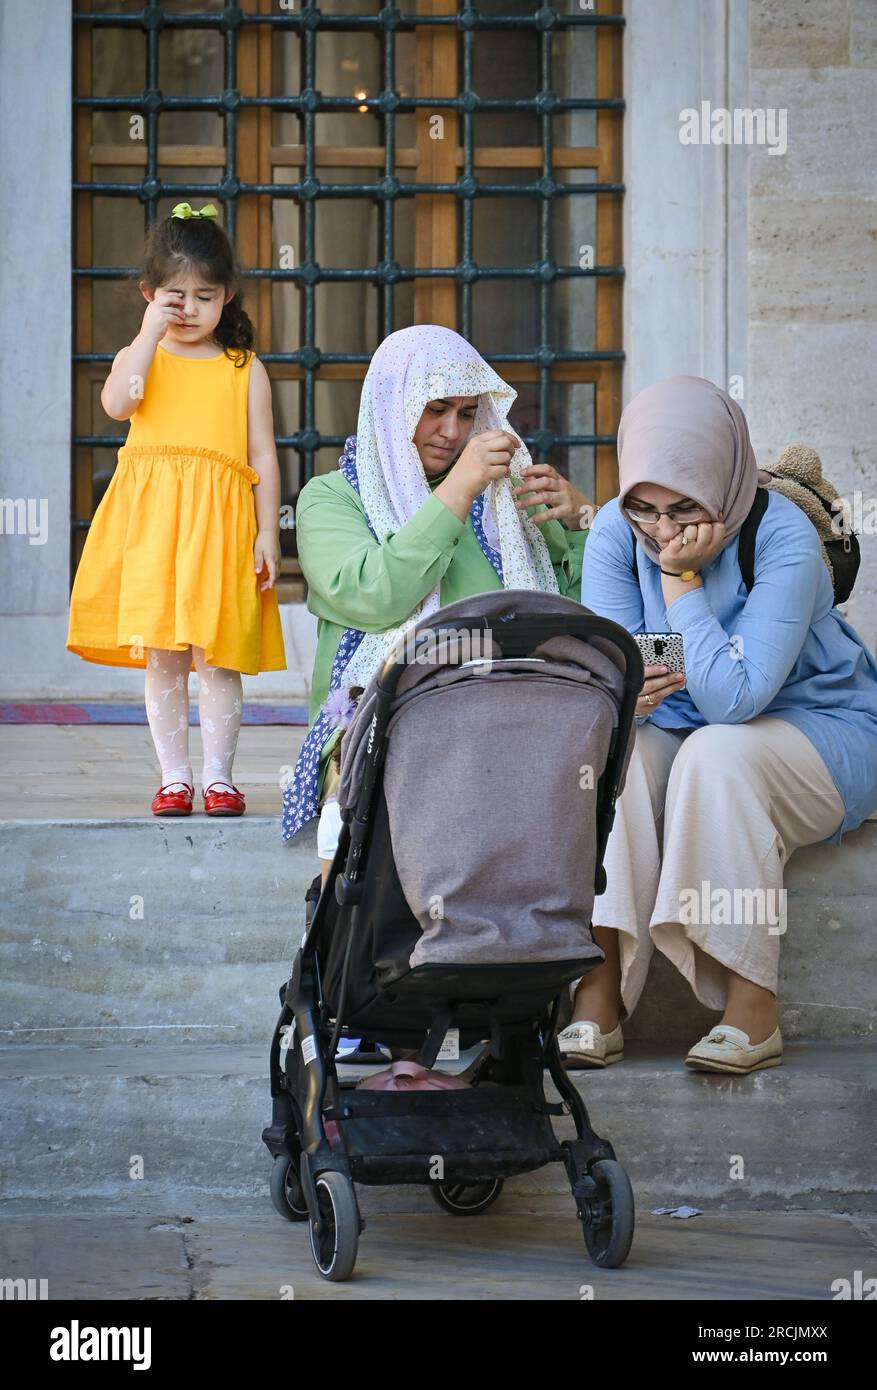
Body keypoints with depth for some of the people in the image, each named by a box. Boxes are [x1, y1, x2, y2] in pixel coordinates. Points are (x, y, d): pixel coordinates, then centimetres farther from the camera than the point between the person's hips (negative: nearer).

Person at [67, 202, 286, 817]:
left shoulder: (244, 369, 10)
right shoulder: (140, 355, 11)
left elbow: (263, 456, 7)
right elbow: (118, 402, -12)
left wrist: (269, 533, 0)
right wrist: (151, 333, -9)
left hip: (221, 522, -1)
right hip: (151, 520, 1)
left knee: (216, 656, -2)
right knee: (161, 657, 2)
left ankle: (219, 775, 8)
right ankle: (174, 776, 11)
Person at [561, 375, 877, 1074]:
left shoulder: (783, 539, -25)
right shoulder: (616, 531, -10)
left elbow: (734, 700, -32)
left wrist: (681, 579, -30)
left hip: (816, 732, -4)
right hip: (676, 729, 4)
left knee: (715, 753, -35)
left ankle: (753, 1005, -28)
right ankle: (598, 995, -28)